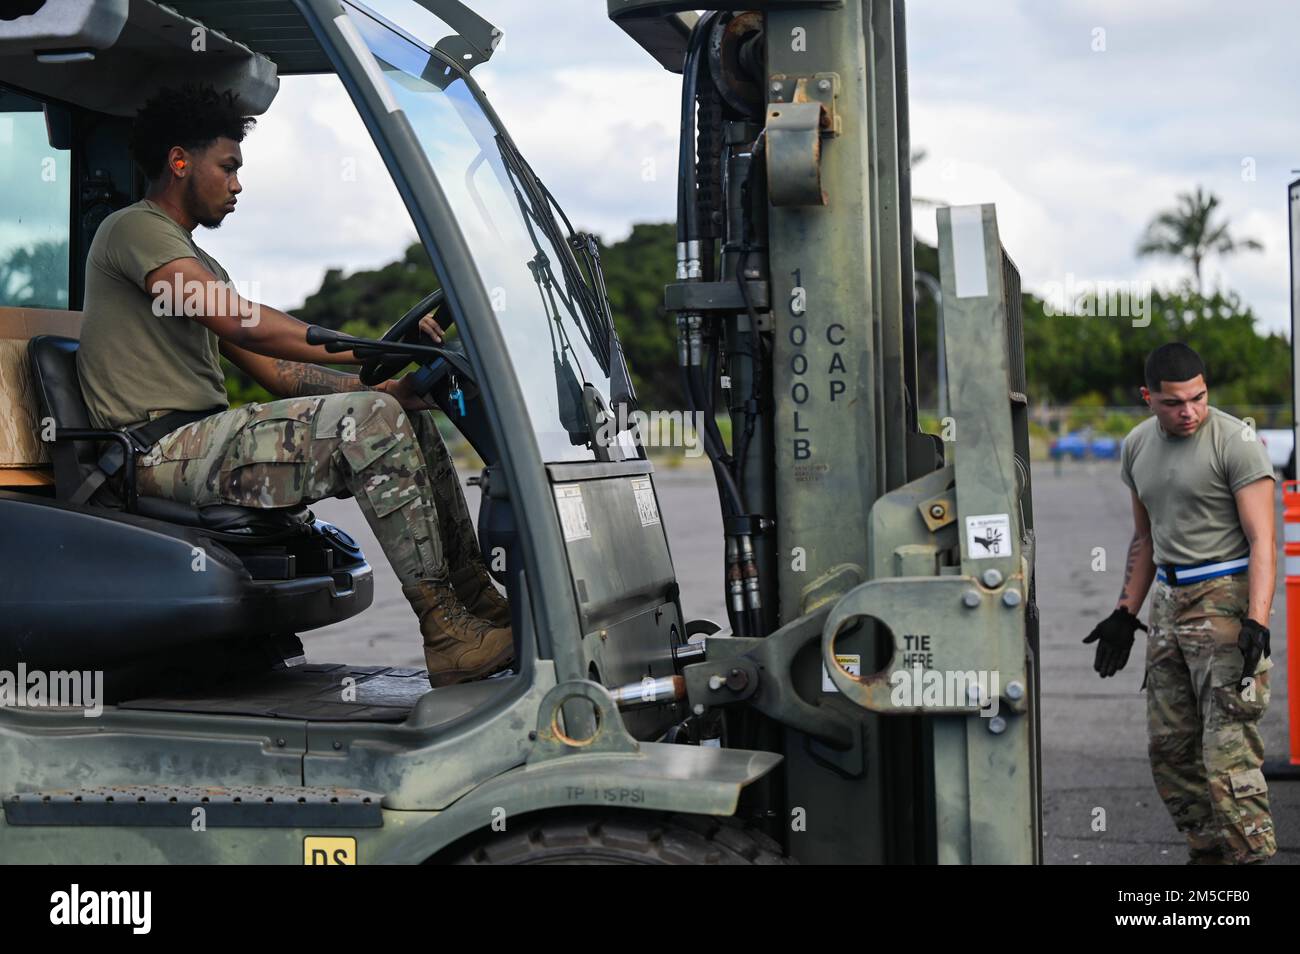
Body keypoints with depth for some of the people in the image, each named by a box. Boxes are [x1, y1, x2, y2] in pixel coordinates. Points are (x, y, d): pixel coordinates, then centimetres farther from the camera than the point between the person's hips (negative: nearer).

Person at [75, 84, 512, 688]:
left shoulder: (195, 264, 27)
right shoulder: (133, 230, -4)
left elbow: (276, 373, 18)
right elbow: (244, 324, -18)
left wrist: (380, 383, 3)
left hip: (204, 442, 10)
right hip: (161, 450, -9)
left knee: (407, 415, 2)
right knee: (372, 423, -24)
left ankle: (476, 597, -1)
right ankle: (446, 633, -25)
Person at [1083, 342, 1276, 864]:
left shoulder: (1236, 441, -10)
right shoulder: (1138, 445, 11)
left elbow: (1262, 541, -14)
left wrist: (1256, 623, -25)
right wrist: (1124, 613, 19)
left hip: (1225, 599, -7)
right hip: (1168, 601, 7)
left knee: (1228, 745, -13)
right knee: (1168, 744, 9)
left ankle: (1250, 855, -9)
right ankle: (1208, 850, 19)